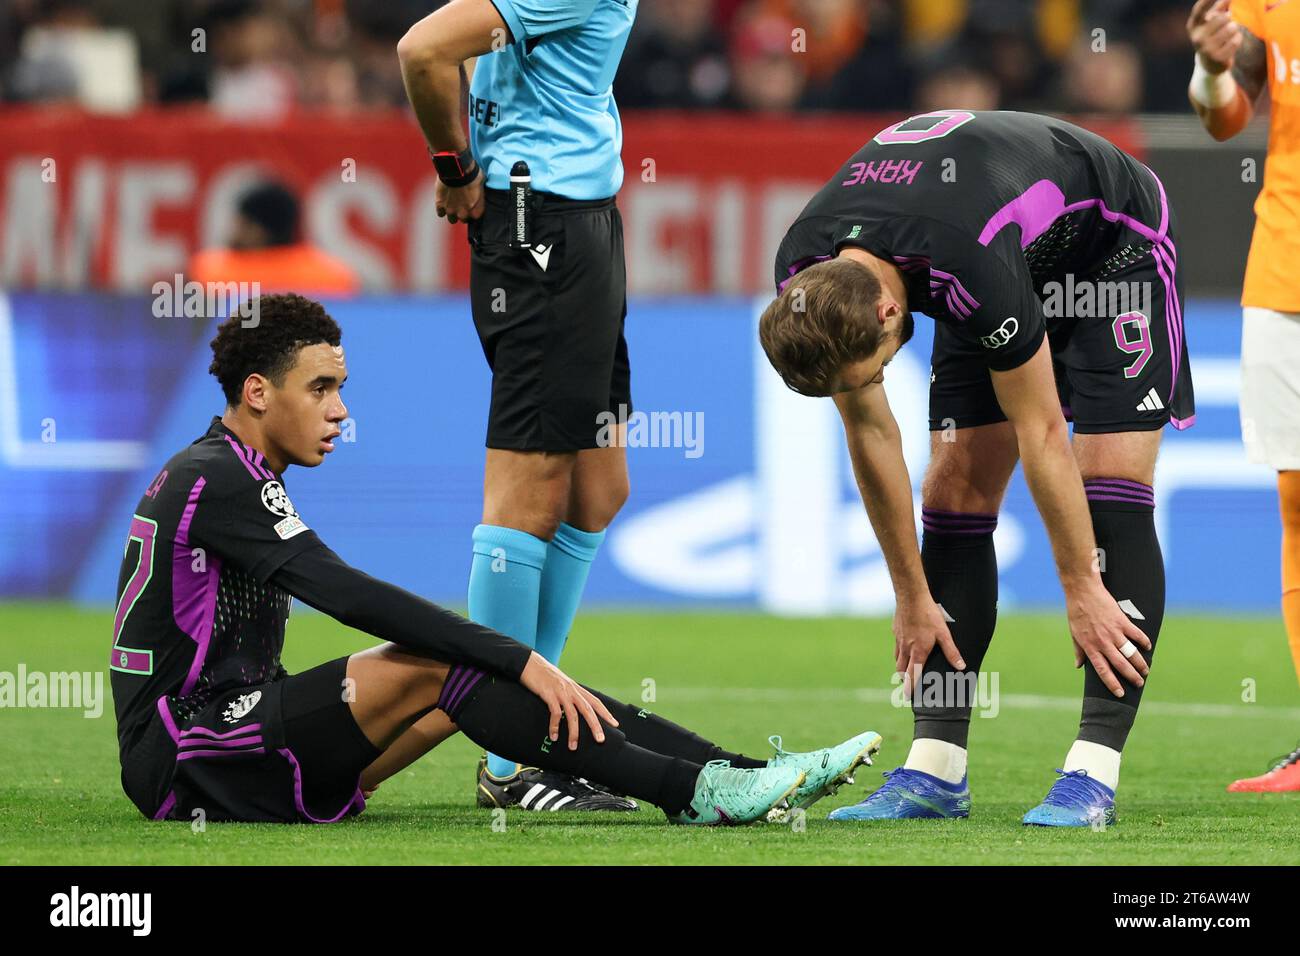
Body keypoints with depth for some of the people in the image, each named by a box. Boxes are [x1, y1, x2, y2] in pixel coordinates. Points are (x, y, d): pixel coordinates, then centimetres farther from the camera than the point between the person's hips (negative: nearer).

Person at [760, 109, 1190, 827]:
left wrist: (1084, 592, -22)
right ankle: (936, 771, -3)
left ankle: (1094, 773, -21)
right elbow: (869, 432, -9)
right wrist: (912, 597, -6)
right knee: (957, 489, -5)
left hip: (1110, 248, -6)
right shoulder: (807, 284, -23)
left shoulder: (976, 271, -43)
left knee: (1109, 483, -18)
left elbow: (1040, 435, -31)